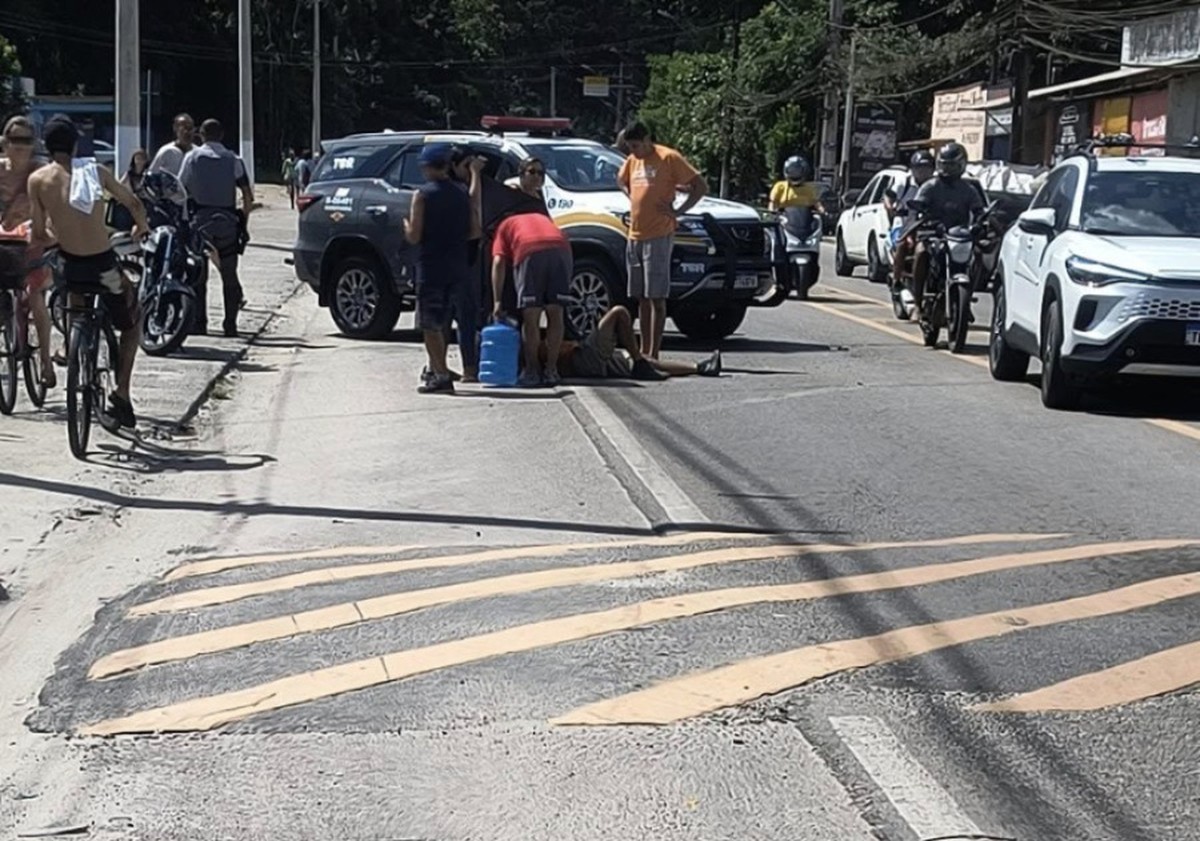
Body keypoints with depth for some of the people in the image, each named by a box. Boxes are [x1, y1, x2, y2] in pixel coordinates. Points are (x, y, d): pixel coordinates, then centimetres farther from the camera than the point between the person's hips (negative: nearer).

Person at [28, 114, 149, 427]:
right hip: (104, 266, 0)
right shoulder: (96, 170, 0)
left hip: (71, 266, 0)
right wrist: (140, 228, 28)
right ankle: (121, 391, 6)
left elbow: (39, 234, -3)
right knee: (132, 323, 20)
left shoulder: (38, 179, -3)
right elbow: (134, 204, 7)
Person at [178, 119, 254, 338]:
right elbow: (248, 196, 0)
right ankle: (230, 325, 4)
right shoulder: (233, 160, 6)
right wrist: (243, 220, 9)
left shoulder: (192, 157, 3)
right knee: (229, 275, 7)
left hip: (200, 221, -1)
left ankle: (198, 323, -1)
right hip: (227, 222, 1)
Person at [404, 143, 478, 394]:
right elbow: (475, 231, 7)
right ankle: (435, 370, 28)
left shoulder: (423, 194, -10)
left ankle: (442, 376, -13)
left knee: (429, 325, -3)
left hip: (431, 267, -6)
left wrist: (406, 226, 8)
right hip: (456, 267, 6)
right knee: (439, 323, 20)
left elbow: (414, 236, -13)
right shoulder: (462, 195, 7)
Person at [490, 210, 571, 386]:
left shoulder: (505, 226, 29)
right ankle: (551, 370, 14)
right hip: (561, 250, 3)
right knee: (555, 315, 12)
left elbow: (499, 262, 13)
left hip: (530, 253, -3)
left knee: (530, 318, 6)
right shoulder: (543, 219, 40)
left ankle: (532, 371, 8)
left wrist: (497, 301, 8)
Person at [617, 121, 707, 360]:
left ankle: (653, 354, -8)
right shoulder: (632, 161, 13)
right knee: (641, 298, 10)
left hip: (658, 236, -7)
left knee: (656, 297, -7)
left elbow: (700, 186, -8)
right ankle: (644, 351, 15)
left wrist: (679, 211, -13)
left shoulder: (668, 158, -7)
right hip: (635, 236, 7)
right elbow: (622, 181, 35)